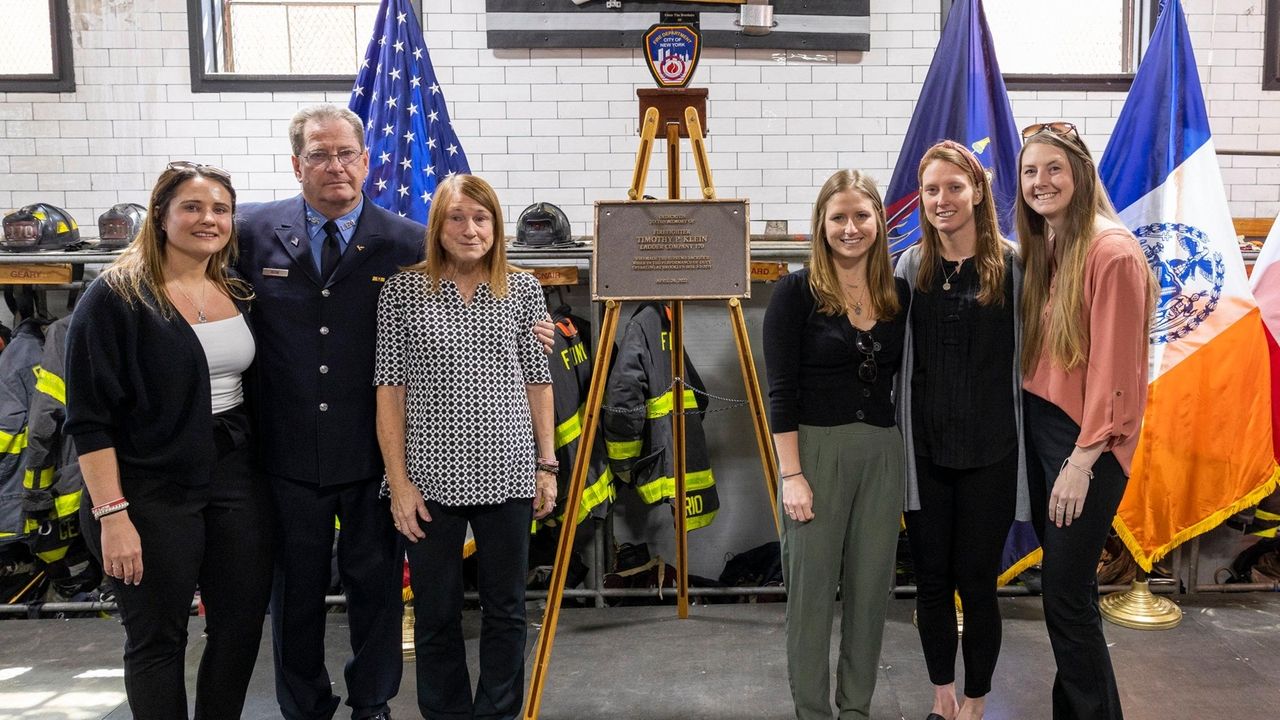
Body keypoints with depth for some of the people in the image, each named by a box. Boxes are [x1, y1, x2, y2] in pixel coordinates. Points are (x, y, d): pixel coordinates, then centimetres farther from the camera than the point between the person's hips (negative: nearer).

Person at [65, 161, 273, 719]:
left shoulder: (239, 296, 8)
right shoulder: (115, 298, -9)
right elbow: (89, 419, -12)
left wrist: (265, 472, 8)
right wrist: (111, 514, -17)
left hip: (237, 480, 6)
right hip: (152, 491, -5)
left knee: (242, 625, 11)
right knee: (158, 638, 7)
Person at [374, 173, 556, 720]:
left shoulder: (523, 290, 4)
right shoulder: (402, 290, 0)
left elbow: (537, 381, 7)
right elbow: (390, 388, -1)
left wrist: (546, 465, 5)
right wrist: (398, 479, -6)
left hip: (506, 475, 1)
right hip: (431, 478, -1)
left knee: (506, 610, 11)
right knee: (436, 614, 10)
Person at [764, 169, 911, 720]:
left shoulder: (898, 294, 7)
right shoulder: (797, 292, -7)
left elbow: (901, 380, 13)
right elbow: (781, 391, -10)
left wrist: (903, 452, 6)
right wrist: (792, 474, -14)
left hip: (882, 451, 5)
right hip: (815, 448, -4)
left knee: (870, 587, 11)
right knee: (812, 588, 4)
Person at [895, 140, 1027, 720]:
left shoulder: (1013, 266, -5)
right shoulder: (911, 267, 4)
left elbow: (1029, 357, -6)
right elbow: (895, 358, 6)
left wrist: (1029, 448, -8)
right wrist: (897, 440, 2)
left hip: (988, 454, -3)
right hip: (924, 451, 3)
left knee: (977, 582, 7)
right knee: (931, 579, 12)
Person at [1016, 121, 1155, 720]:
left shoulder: (1111, 251, -14)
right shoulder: (1040, 249, 11)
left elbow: (1115, 367, -17)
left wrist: (1083, 459, -18)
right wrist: (1033, 433, 4)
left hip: (1085, 443, -8)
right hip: (1038, 429, 8)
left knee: (1066, 598, -2)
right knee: (1066, 590, 15)